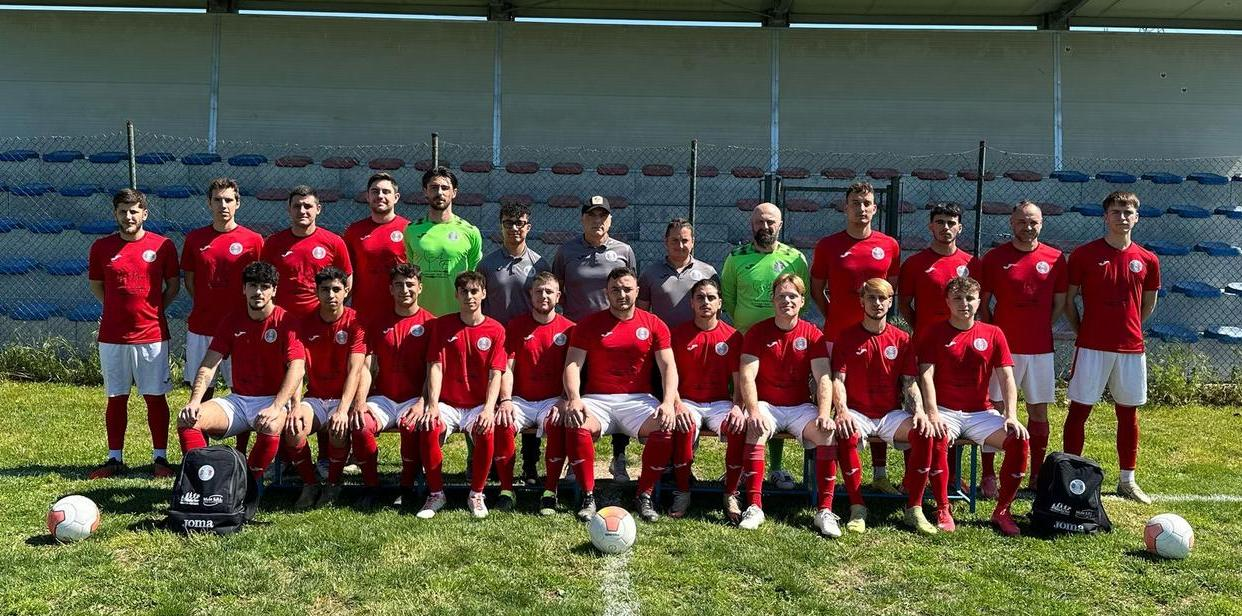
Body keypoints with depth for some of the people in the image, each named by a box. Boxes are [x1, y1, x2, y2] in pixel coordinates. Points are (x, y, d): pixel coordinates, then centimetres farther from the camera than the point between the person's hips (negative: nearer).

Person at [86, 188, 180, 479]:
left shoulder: (163, 245, -1)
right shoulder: (101, 247, 3)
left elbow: (173, 285, 8)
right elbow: (96, 285, 15)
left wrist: (154, 310, 1)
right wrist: (119, 308, 5)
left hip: (152, 335, -2)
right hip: (112, 336, 2)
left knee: (155, 397, 3)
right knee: (116, 398, 9)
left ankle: (160, 458, 11)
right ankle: (115, 459, 18)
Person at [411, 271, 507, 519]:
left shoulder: (495, 330, 2)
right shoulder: (442, 325, 5)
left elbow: (496, 374, -5)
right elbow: (435, 367, -2)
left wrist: (488, 409, -20)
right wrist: (432, 405, -16)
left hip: (479, 405, -1)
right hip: (447, 404, 1)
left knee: (487, 431, -33)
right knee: (428, 428, -30)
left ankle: (476, 495, -10)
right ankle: (436, 494, -10)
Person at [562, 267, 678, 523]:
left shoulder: (654, 325, 8)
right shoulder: (590, 324, 7)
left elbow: (668, 367, 1)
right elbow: (573, 364, -1)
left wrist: (668, 402, -18)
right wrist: (574, 399, -21)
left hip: (638, 399, 1)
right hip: (597, 400, 0)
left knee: (667, 428, -29)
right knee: (577, 426, -33)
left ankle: (645, 495, -11)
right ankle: (588, 495, -16)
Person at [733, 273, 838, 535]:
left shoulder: (812, 334, 2)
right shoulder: (758, 332, -1)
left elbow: (823, 378, -7)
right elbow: (747, 376, -10)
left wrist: (824, 414, -23)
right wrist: (753, 412, -26)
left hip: (801, 407, 2)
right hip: (765, 405, -1)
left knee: (828, 432, -26)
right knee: (755, 430, -33)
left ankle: (825, 510, -19)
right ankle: (754, 507, -29)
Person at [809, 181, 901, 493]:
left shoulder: (889, 246, 5)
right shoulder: (827, 246, 1)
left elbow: (892, 287, 16)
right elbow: (816, 289, 9)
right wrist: (834, 316, 3)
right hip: (837, 336, -1)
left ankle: (880, 474, 17)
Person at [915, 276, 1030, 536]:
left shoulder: (993, 334, 8)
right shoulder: (934, 334, 2)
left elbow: (1006, 378, 3)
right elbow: (926, 376, -6)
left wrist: (1011, 415, -12)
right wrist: (933, 415, -20)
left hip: (981, 412, 3)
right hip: (945, 411, -3)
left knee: (1019, 440, -22)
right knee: (937, 439, -35)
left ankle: (1001, 511, -6)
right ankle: (942, 510, -18)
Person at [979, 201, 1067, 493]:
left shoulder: (1055, 258, 4)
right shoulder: (994, 258, -1)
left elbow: (1060, 302, 11)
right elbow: (982, 303, 3)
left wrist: (1040, 329, 5)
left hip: (1040, 348, 2)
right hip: (1003, 347, -2)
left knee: (1039, 411, 9)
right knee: (994, 409, 0)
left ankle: (1036, 476, 21)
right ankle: (988, 476, 7)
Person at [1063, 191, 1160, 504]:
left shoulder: (1147, 260, 4)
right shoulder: (1084, 254, -4)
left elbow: (1148, 305, 16)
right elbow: (1068, 300, 2)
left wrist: (1128, 329, 14)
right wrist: (1084, 333, 4)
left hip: (1131, 349, 3)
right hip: (1092, 348, -3)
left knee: (1128, 413, 11)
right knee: (1079, 410, 1)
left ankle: (1127, 481, 23)